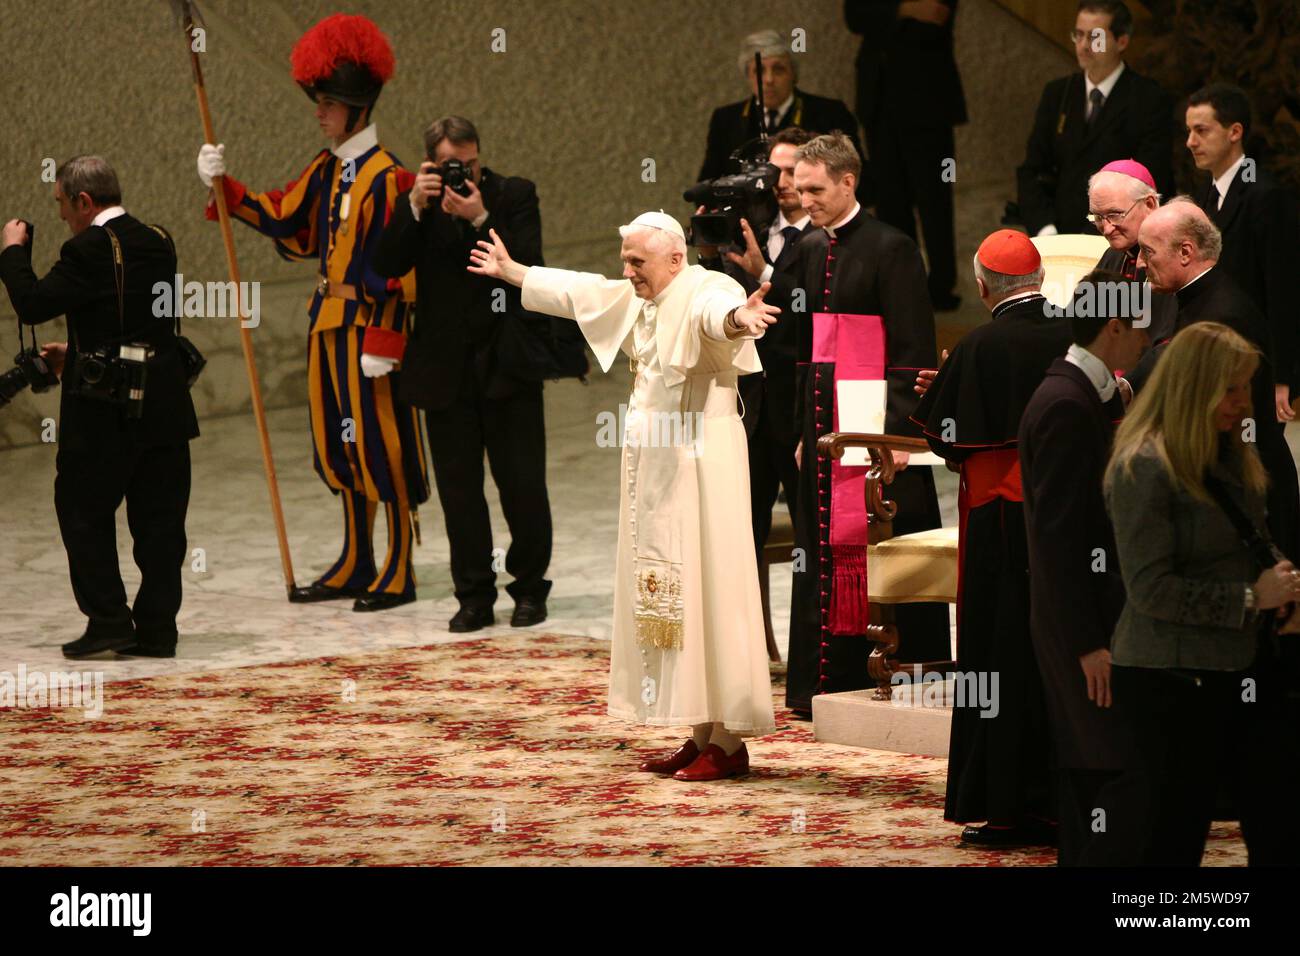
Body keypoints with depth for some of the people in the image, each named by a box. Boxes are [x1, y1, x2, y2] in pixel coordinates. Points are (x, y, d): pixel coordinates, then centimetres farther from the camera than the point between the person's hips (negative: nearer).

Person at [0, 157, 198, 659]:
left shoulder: (88, 251, -14)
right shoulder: (158, 243, 10)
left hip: (102, 410, -6)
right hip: (163, 407, 7)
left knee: (84, 513, 7)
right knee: (159, 519, 8)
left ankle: (108, 619, 2)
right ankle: (157, 626, 10)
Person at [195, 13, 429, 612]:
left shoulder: (385, 177, -15)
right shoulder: (326, 170, 9)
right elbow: (281, 219, 15)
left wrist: (381, 340, -19)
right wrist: (225, 188, 6)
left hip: (366, 323, -9)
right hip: (329, 323, 9)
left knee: (379, 440, -2)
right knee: (342, 443, 13)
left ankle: (399, 573, 5)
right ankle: (356, 566, 23)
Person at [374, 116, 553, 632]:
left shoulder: (514, 195, 0)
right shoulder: (417, 206, 5)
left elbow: (529, 267, -12)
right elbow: (387, 265, -8)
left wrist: (480, 218, -22)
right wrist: (414, 206, -18)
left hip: (507, 363, -2)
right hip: (446, 370, 2)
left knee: (523, 483, 0)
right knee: (459, 488, 4)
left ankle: (530, 589, 12)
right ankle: (475, 597, 10)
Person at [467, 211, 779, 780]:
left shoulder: (706, 291, -15)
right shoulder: (635, 301, 12)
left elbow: (713, 311, -40)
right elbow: (577, 292, 29)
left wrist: (738, 317, -64)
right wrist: (511, 272, 40)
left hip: (700, 467, -10)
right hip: (653, 470, 10)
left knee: (703, 592, -9)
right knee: (663, 593, 10)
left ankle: (729, 742, -6)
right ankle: (703, 734, 15)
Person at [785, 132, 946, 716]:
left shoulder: (890, 249, -9)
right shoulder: (811, 251, 14)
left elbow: (912, 350, -12)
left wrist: (897, 432, -18)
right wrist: (804, 429, 17)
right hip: (824, 424, 7)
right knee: (825, 550, 7)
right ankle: (831, 683, 12)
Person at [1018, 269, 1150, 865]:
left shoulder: (1085, 396, 13)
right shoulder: (1066, 407, -17)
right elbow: (1057, 535, -20)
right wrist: (1088, 643, -21)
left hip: (1090, 622, 10)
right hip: (1086, 622, -10)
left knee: (1087, 775, 11)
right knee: (1132, 771, -12)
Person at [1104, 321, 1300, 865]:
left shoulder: (1232, 455, 9)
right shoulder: (1144, 468, -15)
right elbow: (1153, 590, -19)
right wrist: (1250, 598, -16)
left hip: (1248, 668, 8)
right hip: (1174, 677, -8)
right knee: (1176, 838, 2)